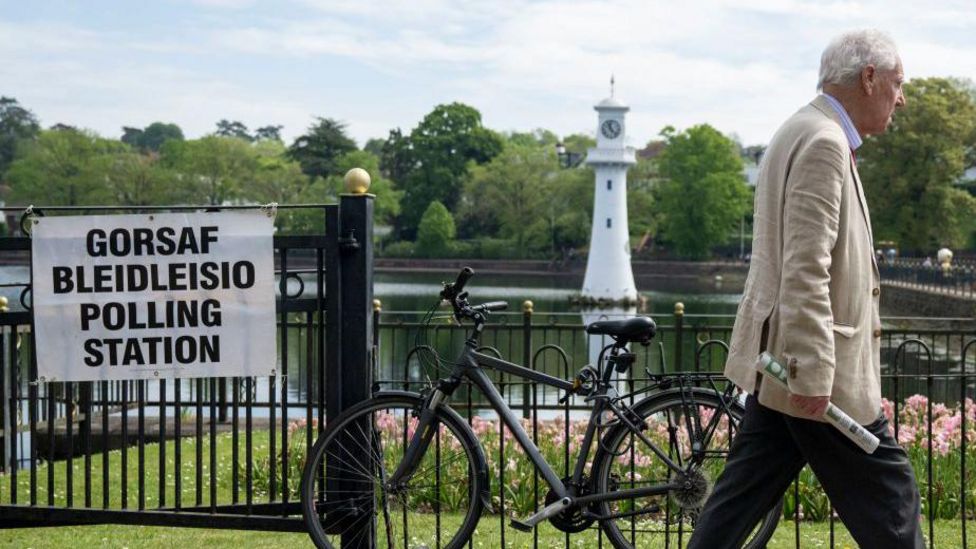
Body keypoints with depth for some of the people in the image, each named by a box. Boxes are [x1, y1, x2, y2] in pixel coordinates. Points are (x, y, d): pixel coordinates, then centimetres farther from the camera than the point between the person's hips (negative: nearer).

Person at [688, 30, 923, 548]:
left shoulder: (802, 133, 17)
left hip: (781, 364, 10)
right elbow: (806, 267, -24)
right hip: (819, 369, -10)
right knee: (888, 497, 1)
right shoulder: (823, 142, -16)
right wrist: (813, 371, -26)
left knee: (743, 493, 11)